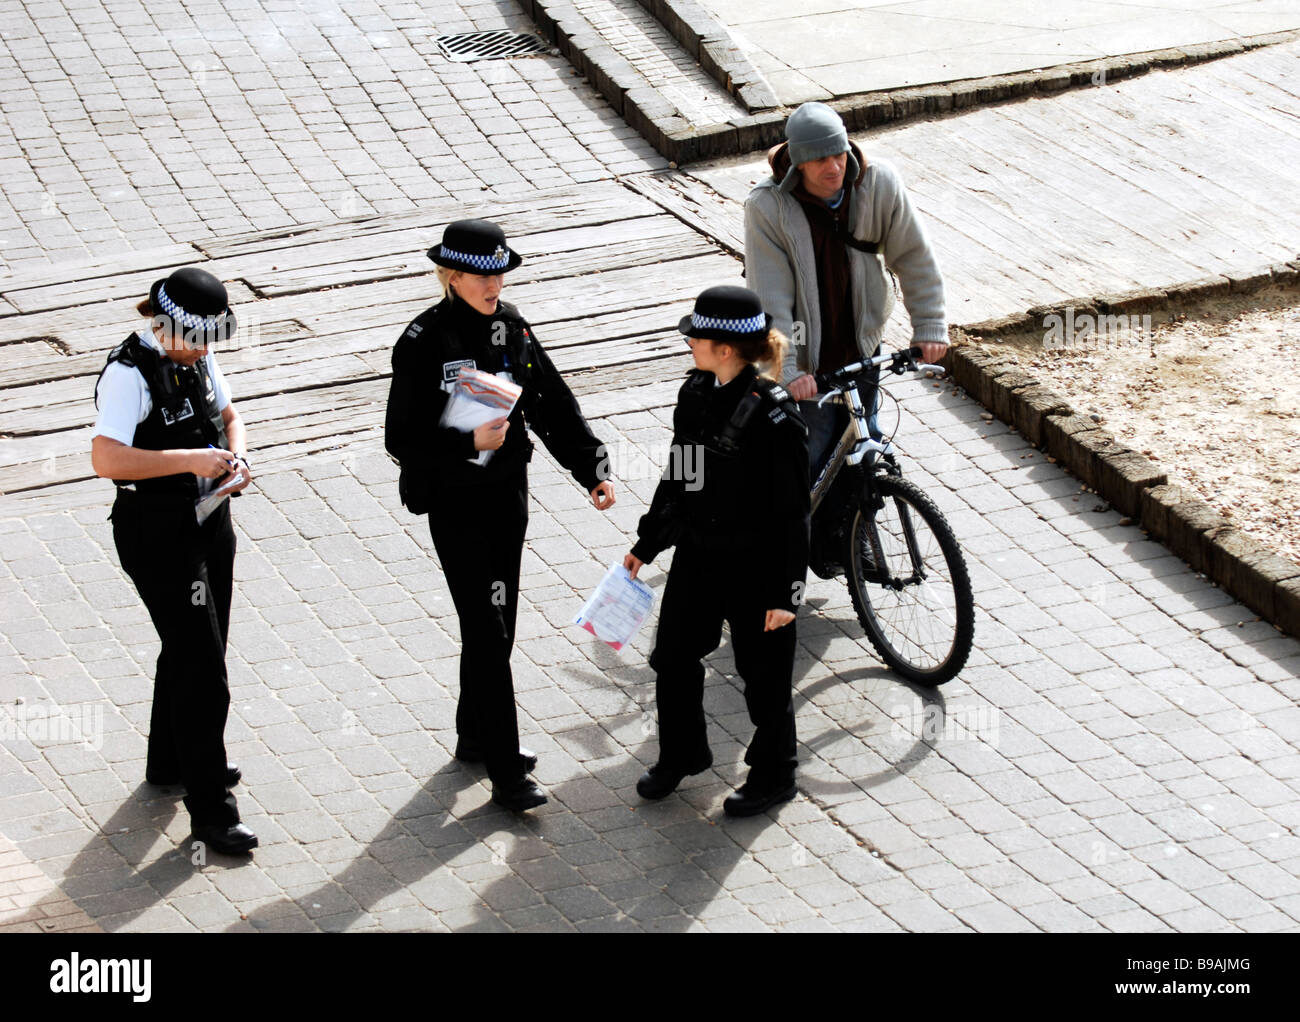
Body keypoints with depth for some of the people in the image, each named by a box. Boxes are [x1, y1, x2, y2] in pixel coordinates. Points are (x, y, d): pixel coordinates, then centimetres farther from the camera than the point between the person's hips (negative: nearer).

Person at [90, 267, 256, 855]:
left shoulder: (196, 358, 3)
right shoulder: (129, 372, -22)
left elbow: (228, 416, 18)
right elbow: (106, 458, -31)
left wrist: (236, 456, -4)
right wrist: (190, 460, -32)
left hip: (209, 520, 9)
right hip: (158, 534, -9)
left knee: (191, 652, 24)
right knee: (202, 669, -8)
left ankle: (171, 762, 45)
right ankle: (210, 812, -2)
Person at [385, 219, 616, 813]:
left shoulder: (509, 327, 2)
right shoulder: (424, 343, -17)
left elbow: (553, 406, 7)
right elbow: (403, 440, -17)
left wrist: (591, 469, -2)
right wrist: (469, 444, -30)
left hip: (508, 492, 7)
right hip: (455, 503, -7)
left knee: (495, 623, 17)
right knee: (487, 632, -7)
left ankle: (476, 736, 35)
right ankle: (505, 774, -4)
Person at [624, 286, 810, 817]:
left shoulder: (772, 417, -24)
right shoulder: (695, 394, -2)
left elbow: (790, 514, -19)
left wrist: (785, 593, -17)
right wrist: (646, 543, 16)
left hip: (754, 571, -7)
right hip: (696, 557, 7)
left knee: (764, 675, 11)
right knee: (673, 659, 17)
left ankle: (773, 774, 30)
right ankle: (680, 754, 40)